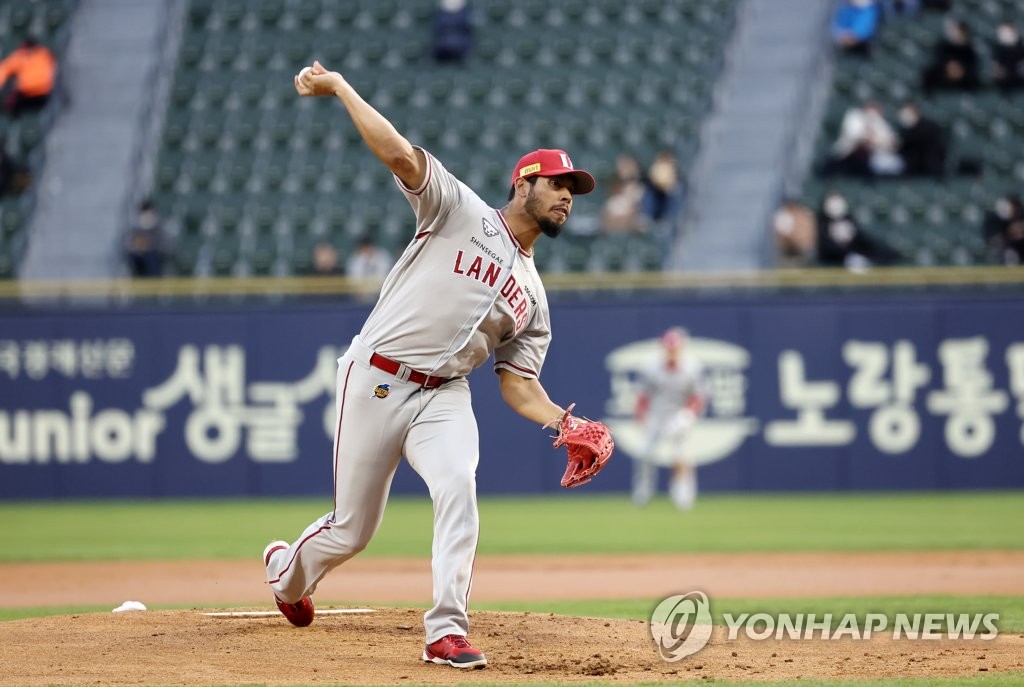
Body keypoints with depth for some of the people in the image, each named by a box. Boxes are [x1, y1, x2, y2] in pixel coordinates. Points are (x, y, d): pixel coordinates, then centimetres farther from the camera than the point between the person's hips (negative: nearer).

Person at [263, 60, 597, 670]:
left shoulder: (532, 295, 17)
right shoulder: (461, 212, 1)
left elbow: (519, 384, 11)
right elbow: (399, 153, -11)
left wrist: (562, 421, -8)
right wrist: (339, 86, -14)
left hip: (444, 396, 4)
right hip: (375, 384, -4)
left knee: (457, 486, -27)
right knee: (352, 531, 2)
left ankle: (447, 632, -26)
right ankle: (291, 568, 37)